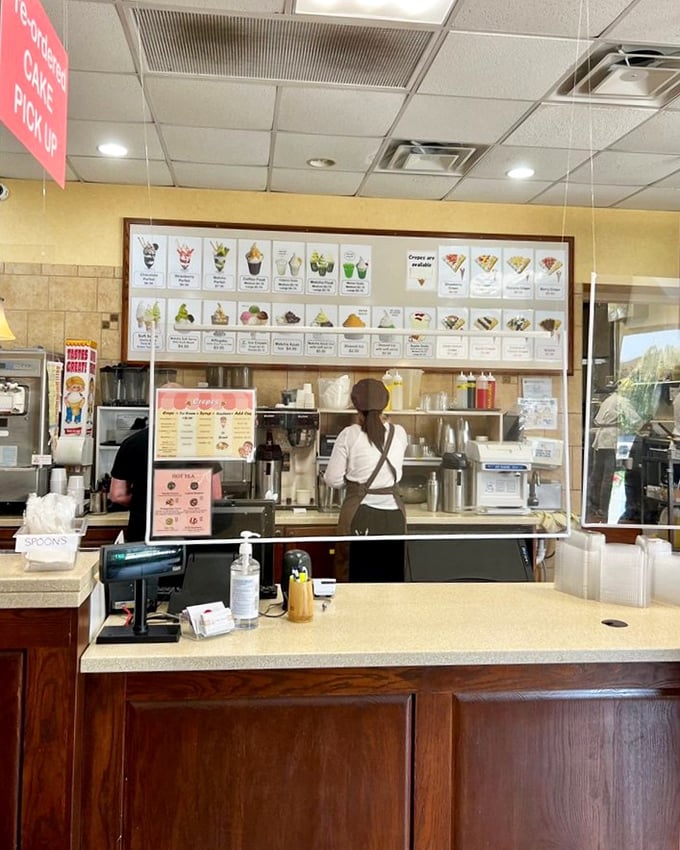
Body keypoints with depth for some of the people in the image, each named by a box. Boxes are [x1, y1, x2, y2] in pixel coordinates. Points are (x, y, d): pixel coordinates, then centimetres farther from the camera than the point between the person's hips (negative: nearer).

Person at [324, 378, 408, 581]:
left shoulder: (350, 435, -6)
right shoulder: (399, 433, 3)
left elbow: (333, 479, -3)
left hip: (360, 517, -2)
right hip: (393, 516, 3)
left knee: (360, 579, 5)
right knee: (392, 578, 9)